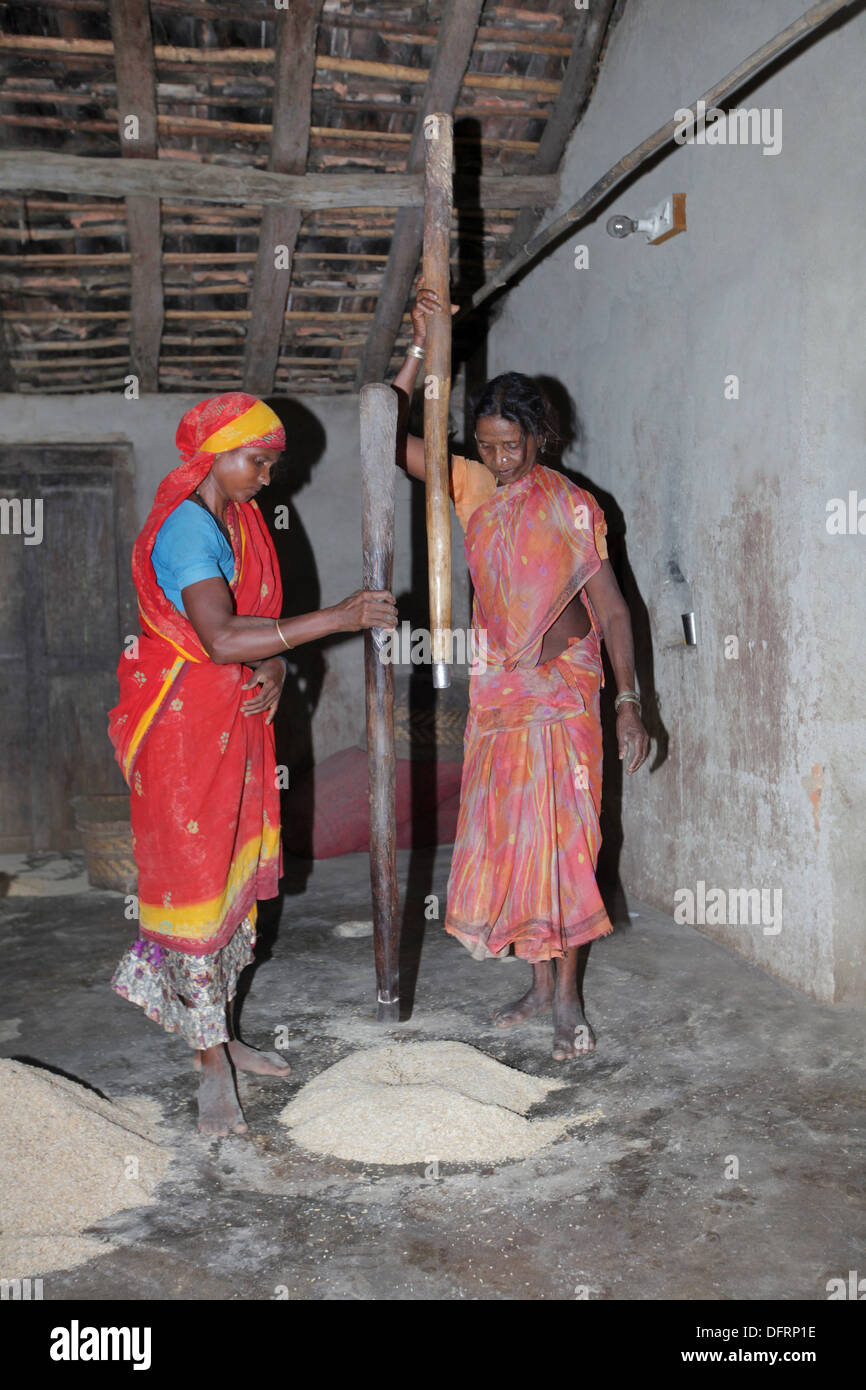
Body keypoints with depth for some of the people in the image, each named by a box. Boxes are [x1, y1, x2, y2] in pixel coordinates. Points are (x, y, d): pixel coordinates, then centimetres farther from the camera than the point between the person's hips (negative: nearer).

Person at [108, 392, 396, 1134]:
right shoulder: (185, 531, -19)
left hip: (237, 716, 9)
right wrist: (337, 618, -33)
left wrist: (275, 670, -7)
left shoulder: (242, 519, 10)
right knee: (194, 877, -1)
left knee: (237, 873, 14)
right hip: (181, 721, -9)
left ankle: (221, 1034, 29)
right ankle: (213, 1066, 10)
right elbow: (221, 639, -33)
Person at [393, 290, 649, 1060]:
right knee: (504, 838, 8)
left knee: (557, 838, -4)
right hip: (495, 693, 5)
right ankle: (540, 982, 22)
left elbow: (612, 608, -5)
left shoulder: (573, 507, -5)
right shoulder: (472, 488, 6)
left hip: (561, 694, -4)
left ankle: (567, 996, 9)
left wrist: (629, 702, -12)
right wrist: (423, 343, -5)